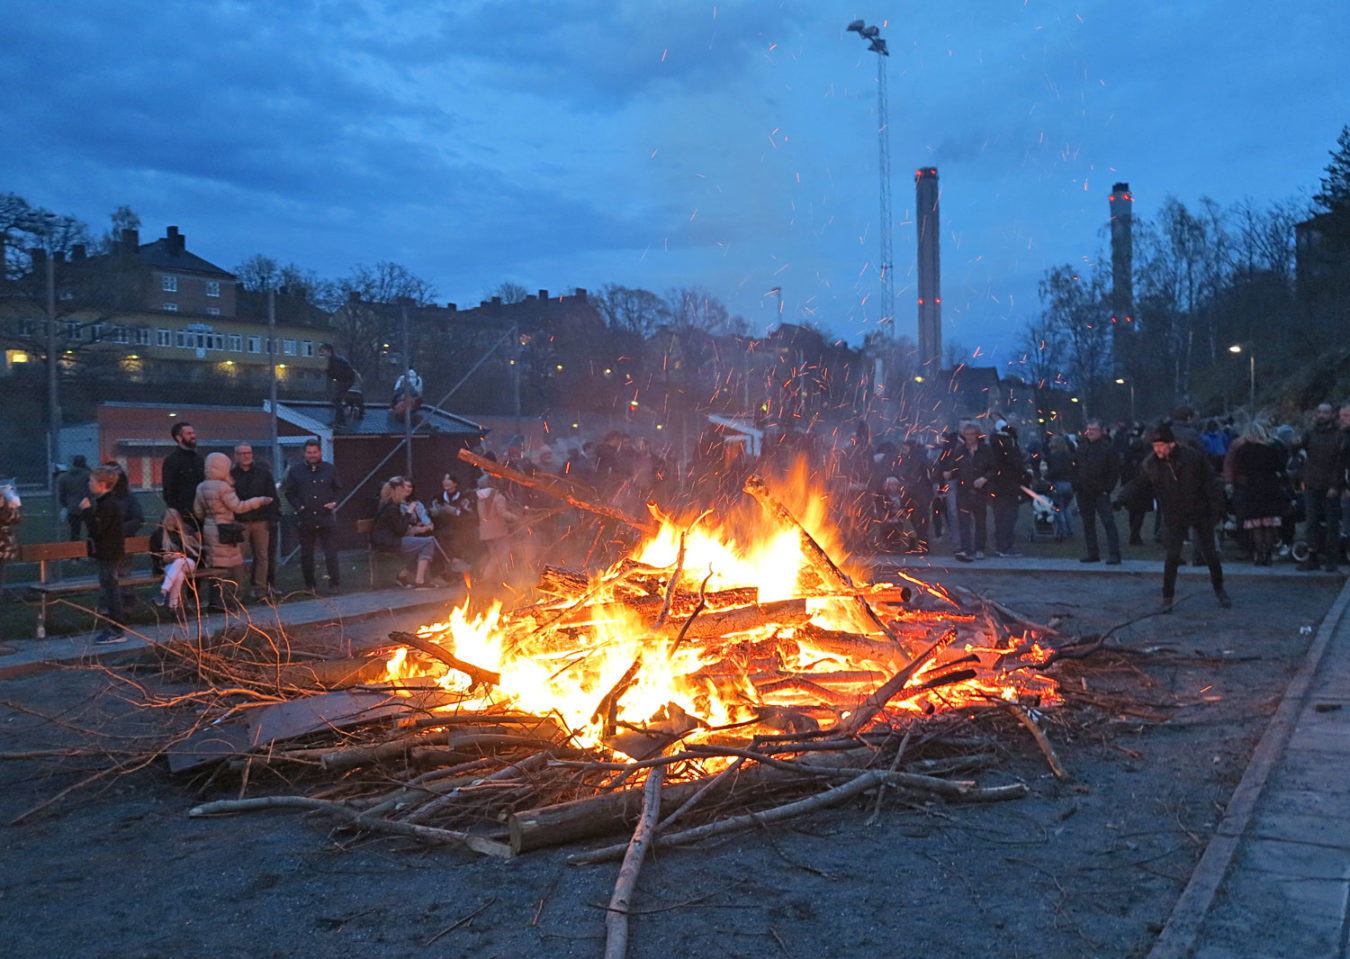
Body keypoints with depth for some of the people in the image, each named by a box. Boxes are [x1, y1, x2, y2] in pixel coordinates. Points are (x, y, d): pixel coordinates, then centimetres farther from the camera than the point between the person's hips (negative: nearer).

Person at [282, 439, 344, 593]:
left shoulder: (330, 469, 7)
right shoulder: (295, 471, 5)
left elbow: (338, 488, 14)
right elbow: (289, 492, 7)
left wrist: (333, 502, -2)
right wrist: (298, 506, -6)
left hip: (326, 517, 0)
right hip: (305, 518, 0)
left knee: (331, 552, 0)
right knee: (306, 554, 7)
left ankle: (335, 583, 7)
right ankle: (309, 585, 17)